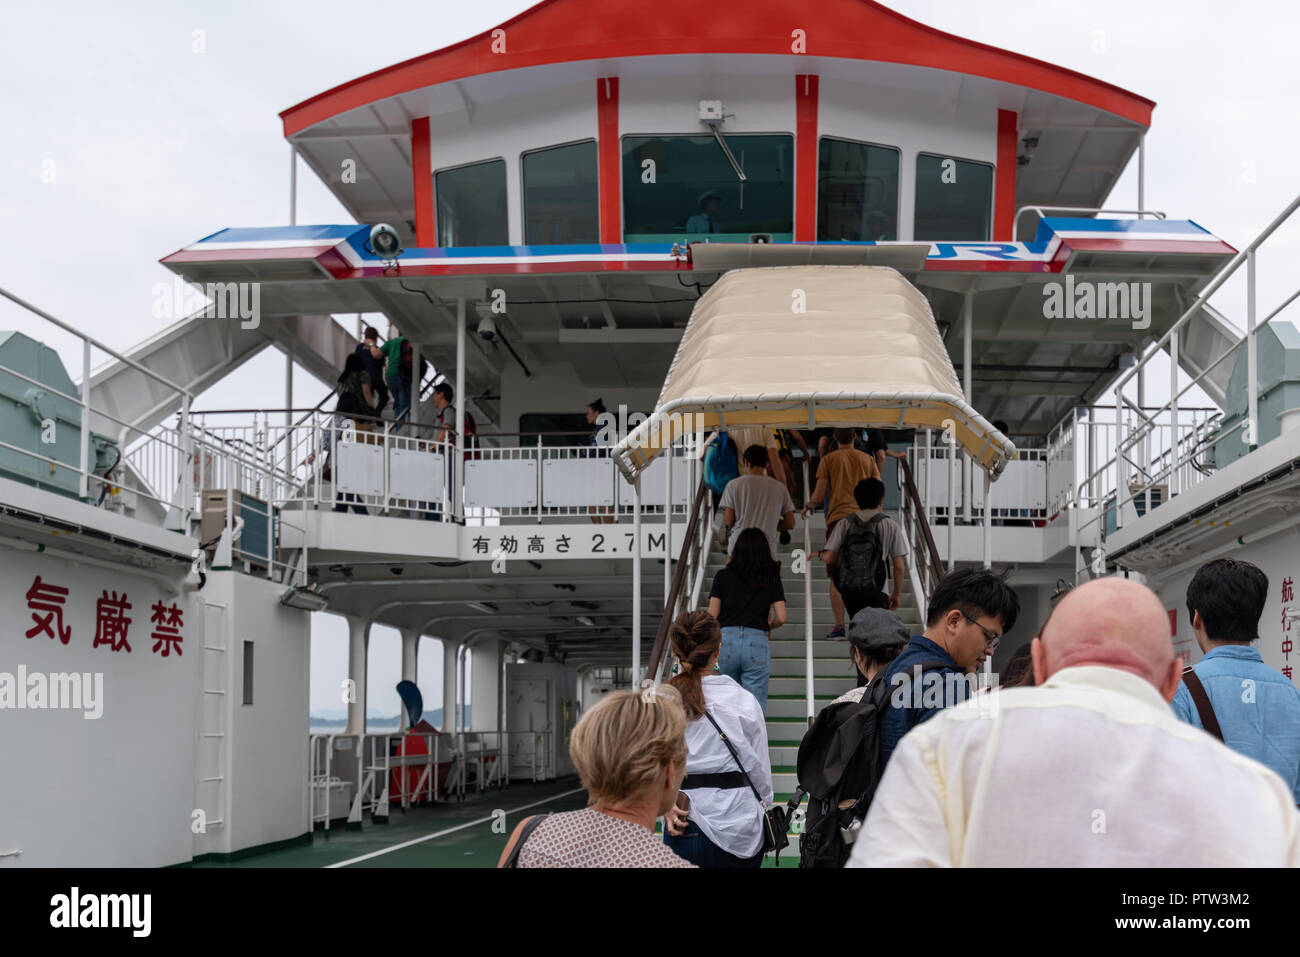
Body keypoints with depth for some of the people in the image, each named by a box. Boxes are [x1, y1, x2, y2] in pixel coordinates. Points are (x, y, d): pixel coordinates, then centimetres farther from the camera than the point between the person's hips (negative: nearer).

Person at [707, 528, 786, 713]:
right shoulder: (771, 578, 7)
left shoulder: (723, 575, 8)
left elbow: (712, 616, 6)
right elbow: (781, 618, 5)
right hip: (757, 641, -1)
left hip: (725, 639, 1)